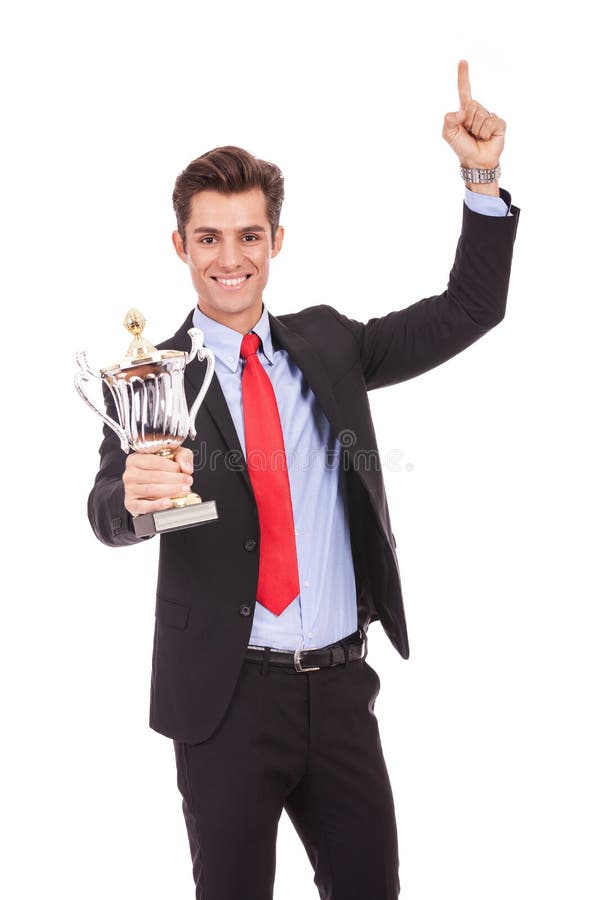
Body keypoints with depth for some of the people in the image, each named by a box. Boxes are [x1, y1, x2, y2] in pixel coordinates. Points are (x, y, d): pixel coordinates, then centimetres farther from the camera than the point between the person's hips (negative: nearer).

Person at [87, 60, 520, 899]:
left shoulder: (327, 342, 6)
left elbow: (469, 312, 7)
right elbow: (110, 514, -17)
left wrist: (482, 177, -3)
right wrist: (132, 494, -41)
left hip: (341, 684, 3)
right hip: (225, 696, -3)